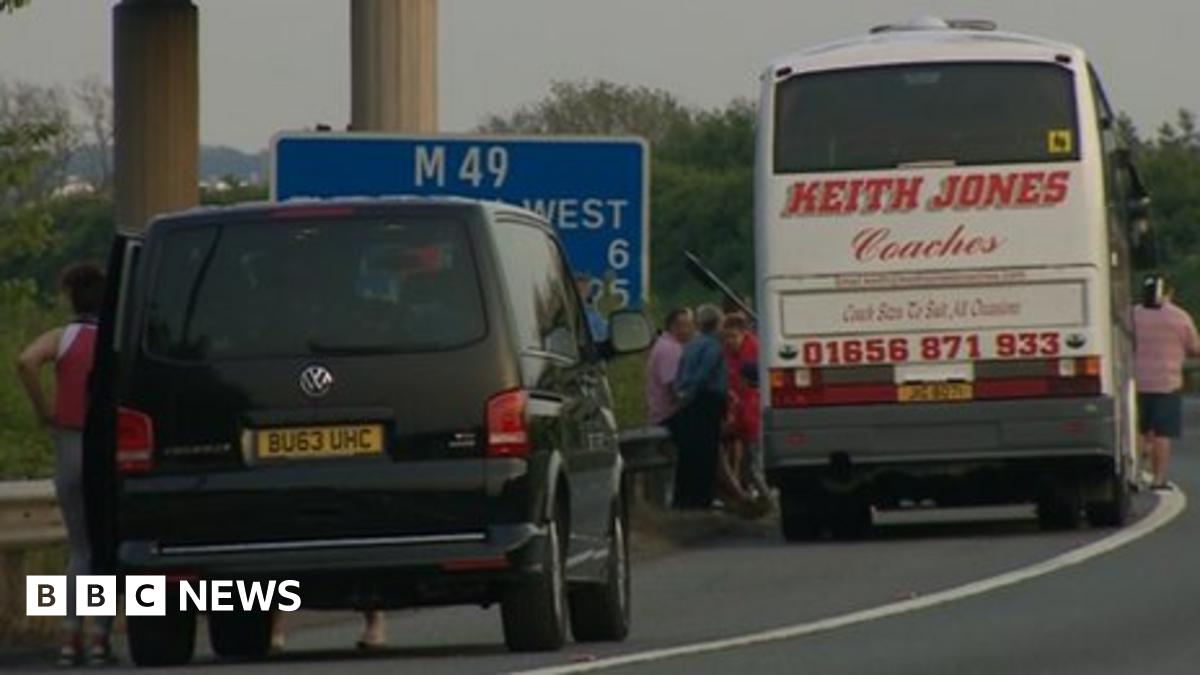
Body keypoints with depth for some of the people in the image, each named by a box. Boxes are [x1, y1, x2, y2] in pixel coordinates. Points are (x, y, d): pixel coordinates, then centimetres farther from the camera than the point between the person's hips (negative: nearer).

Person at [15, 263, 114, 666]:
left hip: (70, 447, 1)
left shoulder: (62, 338, -1)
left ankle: (70, 636, -2)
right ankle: (100, 637, -1)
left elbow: (26, 361, -21)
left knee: (79, 548, 11)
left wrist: (43, 409, -10)